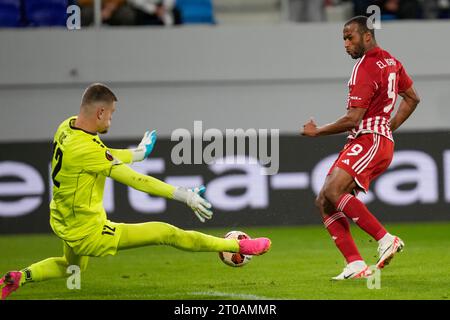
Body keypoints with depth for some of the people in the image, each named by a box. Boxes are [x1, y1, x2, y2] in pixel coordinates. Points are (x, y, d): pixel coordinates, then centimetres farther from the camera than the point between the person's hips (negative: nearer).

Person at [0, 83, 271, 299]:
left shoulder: (67, 128, -3)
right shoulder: (85, 148, -30)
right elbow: (133, 179, -27)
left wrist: (137, 153, 28)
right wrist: (182, 195, -24)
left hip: (62, 222, 9)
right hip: (88, 233, -9)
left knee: (73, 266, 39)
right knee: (167, 233, -6)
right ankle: (238, 246, 0)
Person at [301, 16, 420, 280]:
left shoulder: (365, 69, -13)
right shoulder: (390, 61, 17)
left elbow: (352, 120, -18)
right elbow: (412, 98, 28)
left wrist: (316, 131, -6)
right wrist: (389, 128, 25)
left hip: (370, 140, -10)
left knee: (333, 191, -28)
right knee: (324, 202, 1)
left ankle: (386, 239, -23)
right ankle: (356, 265, -6)